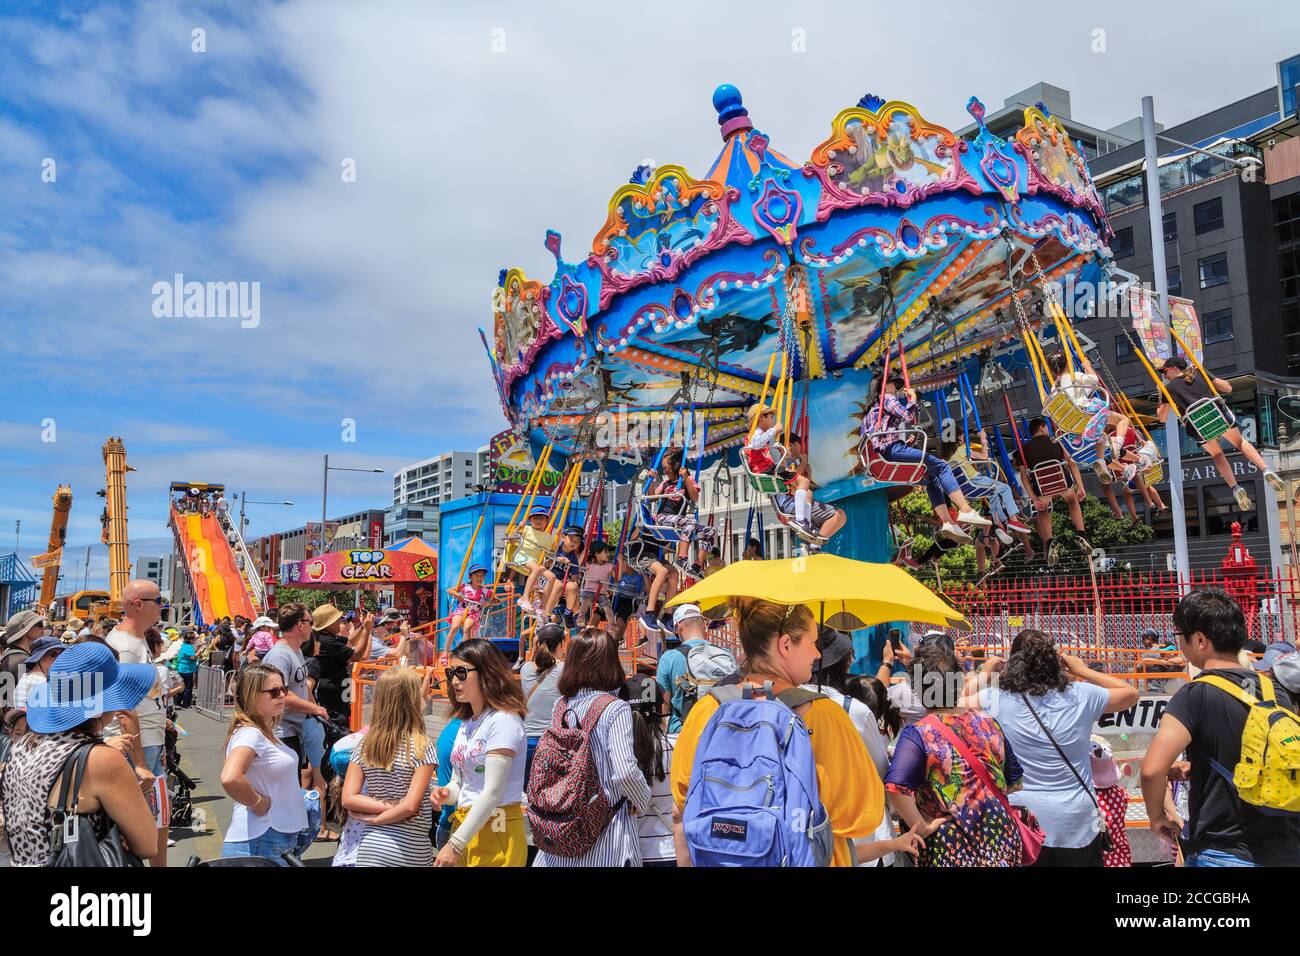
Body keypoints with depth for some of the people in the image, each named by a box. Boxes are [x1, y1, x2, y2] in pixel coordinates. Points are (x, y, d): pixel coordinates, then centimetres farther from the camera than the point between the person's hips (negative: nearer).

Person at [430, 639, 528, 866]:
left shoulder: (503, 721, -15)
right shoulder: (467, 723, 9)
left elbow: (493, 793, -20)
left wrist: (455, 845, -20)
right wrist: (445, 794, -6)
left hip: (495, 831, -7)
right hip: (465, 824, 7)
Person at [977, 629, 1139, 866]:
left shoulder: (995, 699, -11)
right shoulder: (1080, 696, -5)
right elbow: (1131, 693, 11)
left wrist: (985, 673, 16)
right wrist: (1083, 670, 16)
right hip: (1078, 823, 1)